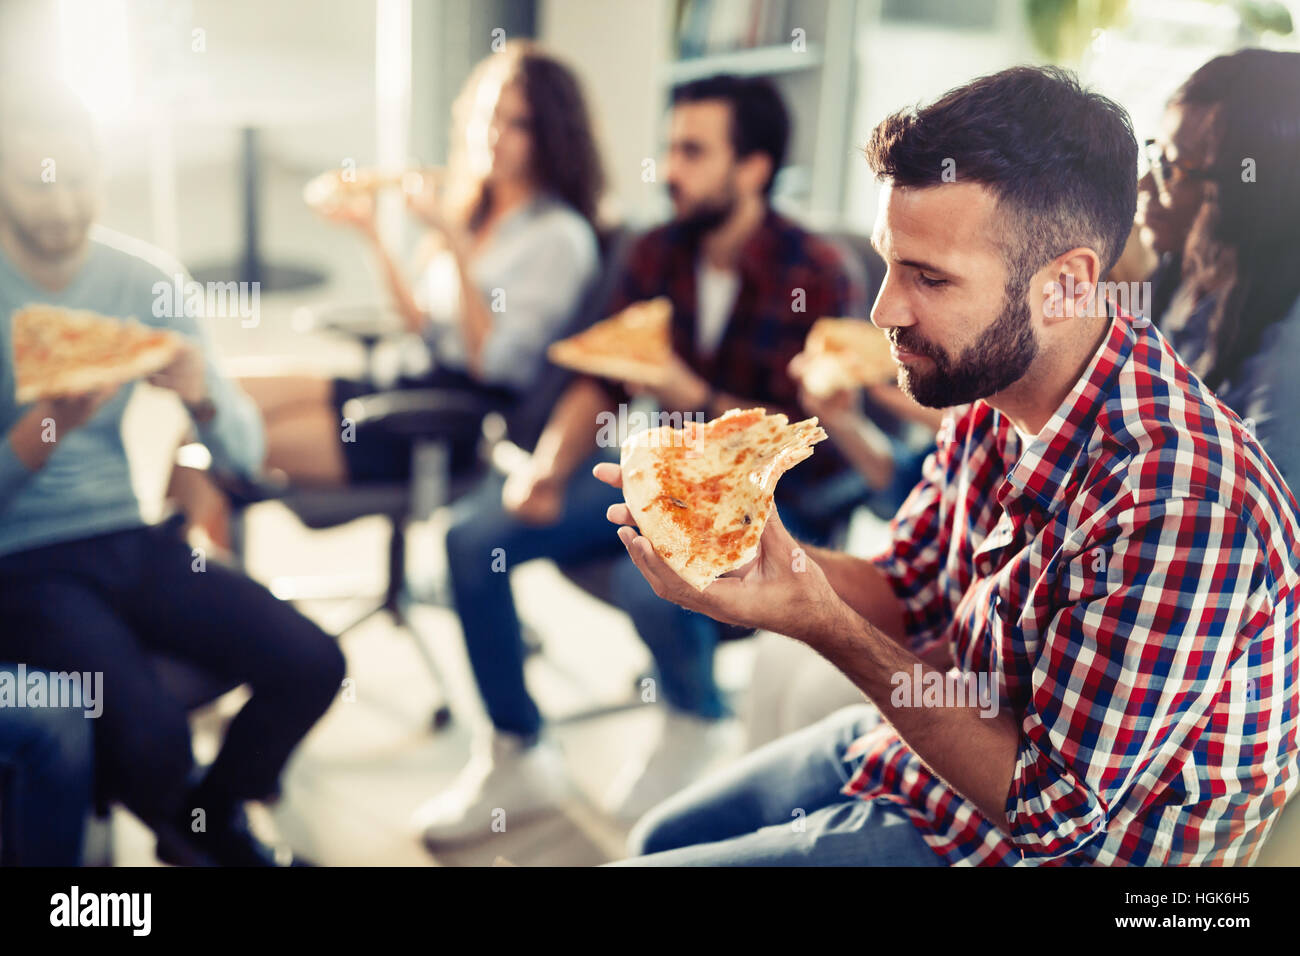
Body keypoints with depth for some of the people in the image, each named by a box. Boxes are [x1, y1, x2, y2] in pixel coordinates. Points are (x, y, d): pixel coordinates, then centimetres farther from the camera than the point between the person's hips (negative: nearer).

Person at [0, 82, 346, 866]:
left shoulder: (142, 276, 0)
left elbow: (246, 453, 0)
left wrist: (201, 395, -21)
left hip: (133, 540, 4)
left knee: (312, 666, -12)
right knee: (151, 730, -27)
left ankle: (215, 814, 19)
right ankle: (182, 833, 12)